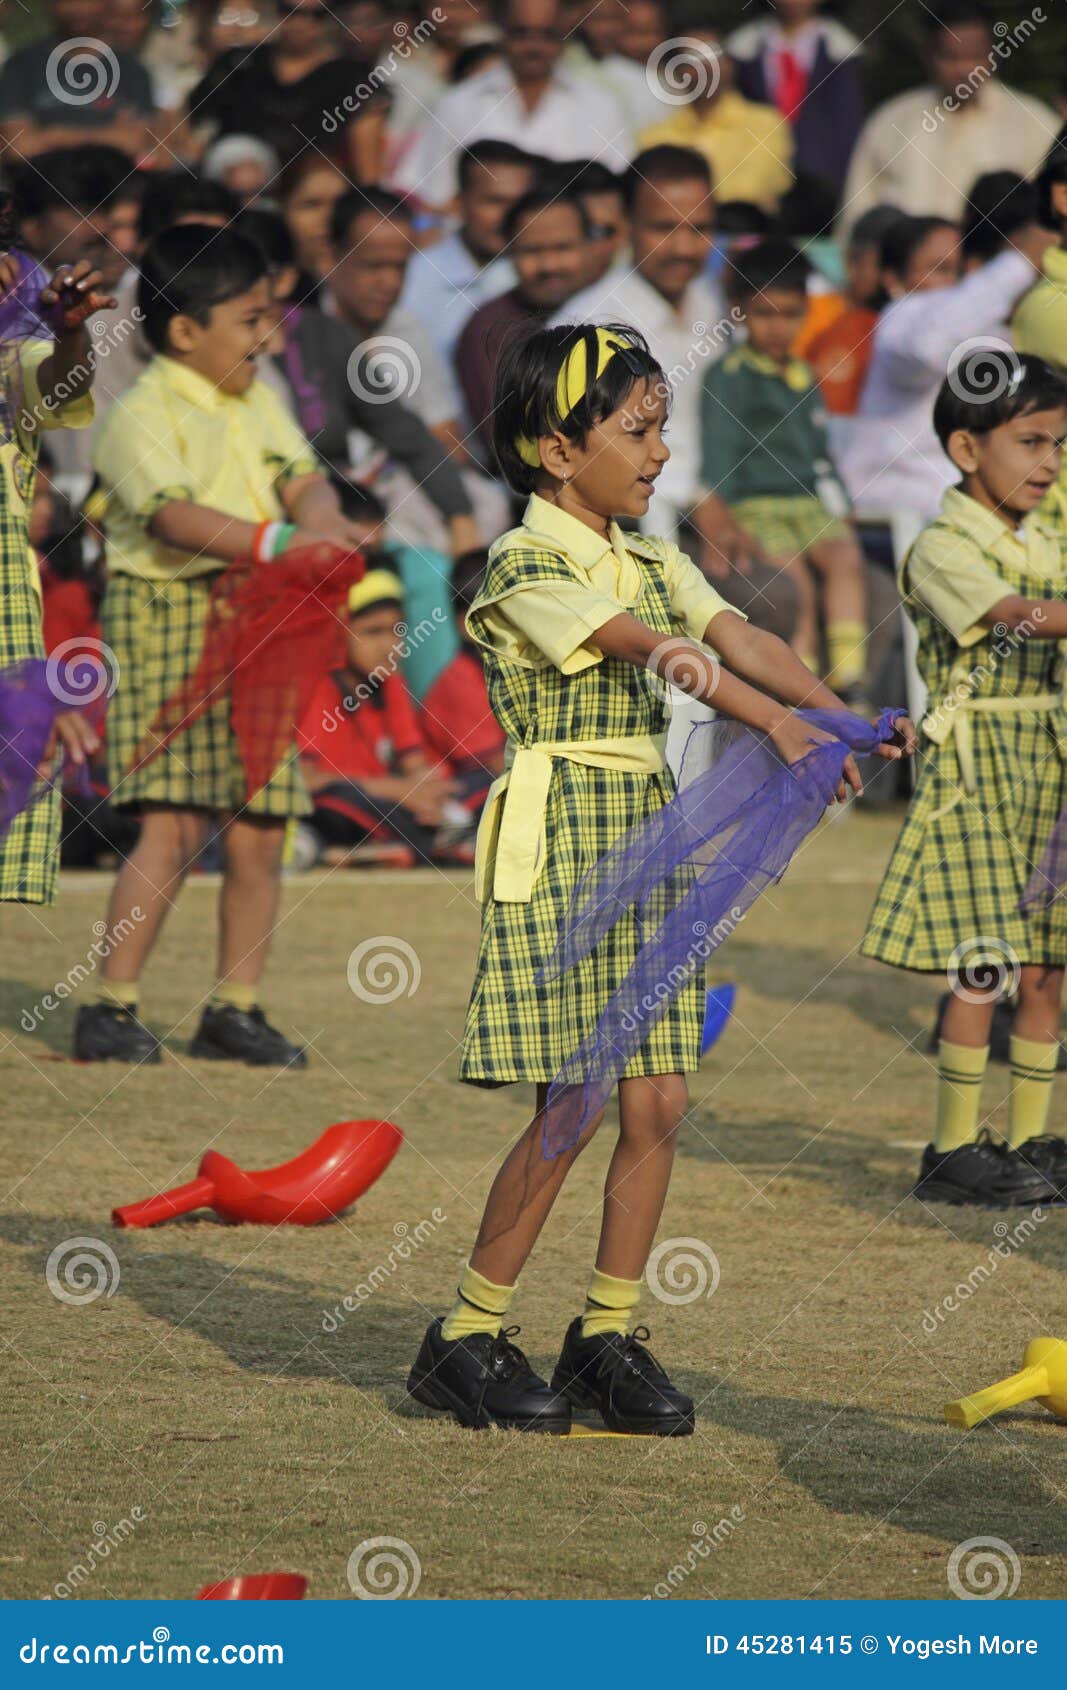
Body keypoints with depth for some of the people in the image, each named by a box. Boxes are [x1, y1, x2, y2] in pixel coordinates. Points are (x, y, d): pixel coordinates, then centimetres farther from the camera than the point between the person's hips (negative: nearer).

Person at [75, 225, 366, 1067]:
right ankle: (112, 1006, -7)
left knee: (259, 832, 6)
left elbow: (302, 476, 7)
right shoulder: (144, 415, -9)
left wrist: (321, 518, -17)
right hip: (170, 616, -7)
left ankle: (235, 1011, 16)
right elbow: (175, 516, -22)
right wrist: (275, 542, -34)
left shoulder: (259, 401, 16)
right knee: (172, 825, -14)